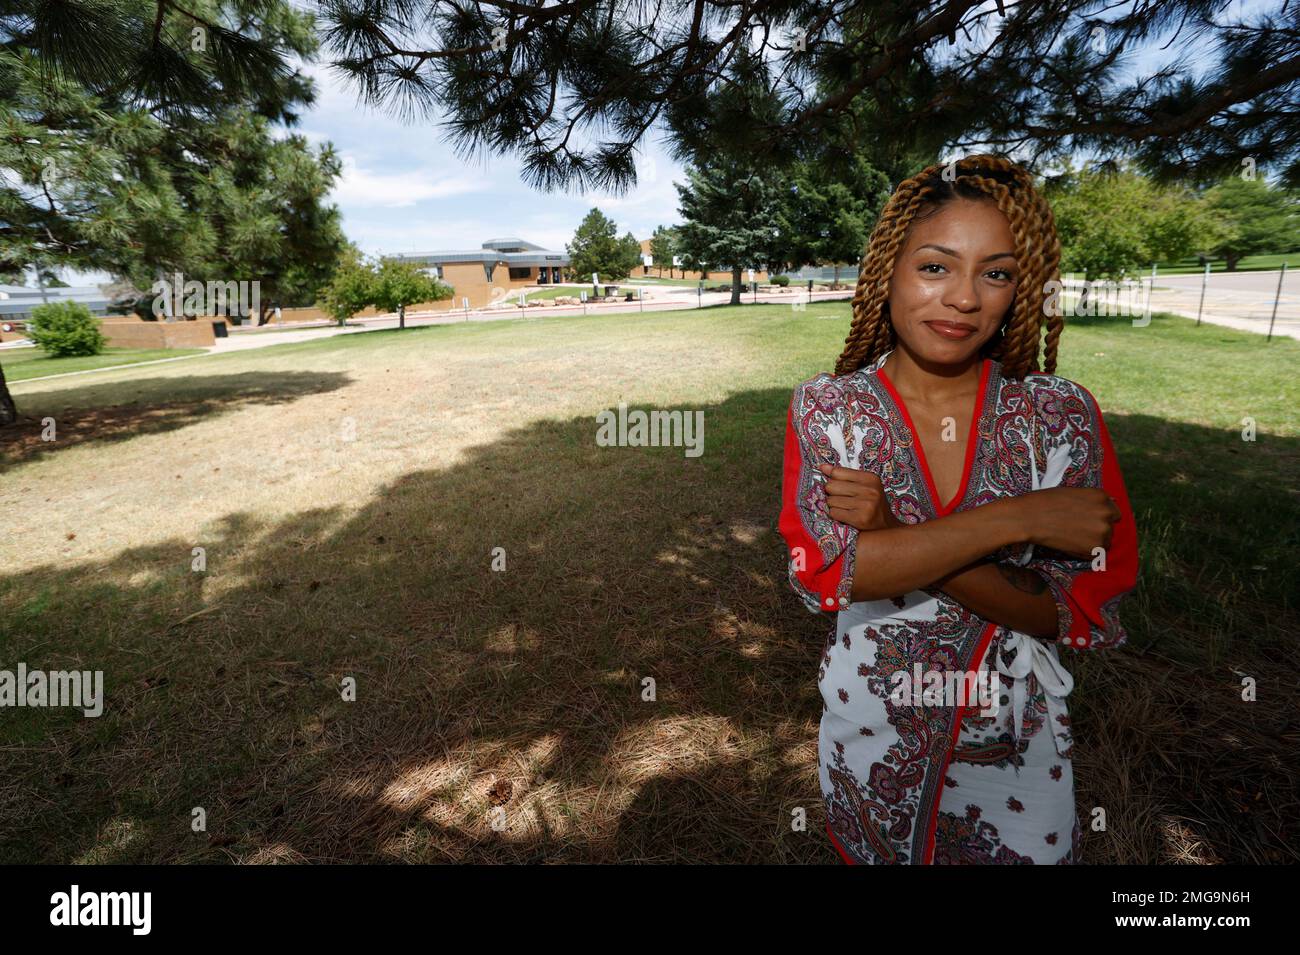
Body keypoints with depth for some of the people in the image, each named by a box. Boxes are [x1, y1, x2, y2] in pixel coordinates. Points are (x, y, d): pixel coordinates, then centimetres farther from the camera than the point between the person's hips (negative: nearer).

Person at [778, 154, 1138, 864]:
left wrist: (891, 534, -27)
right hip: (868, 741, 0)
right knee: (873, 853, 25)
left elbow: (1086, 613, -16)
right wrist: (1014, 519, -27)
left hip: (1020, 749, 1)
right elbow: (823, 573, -23)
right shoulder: (827, 407, -13)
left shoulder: (1063, 417, -12)